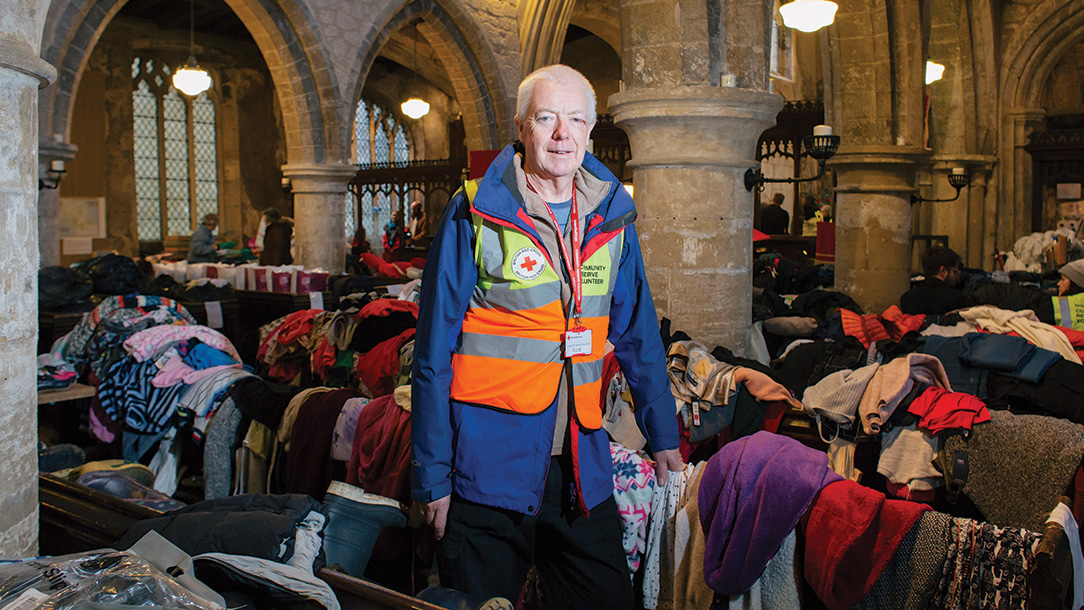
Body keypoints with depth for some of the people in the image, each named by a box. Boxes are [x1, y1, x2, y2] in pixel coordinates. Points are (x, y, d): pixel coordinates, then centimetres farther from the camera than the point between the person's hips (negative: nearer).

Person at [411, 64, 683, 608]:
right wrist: (432, 475, -7)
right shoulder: (475, 213, -6)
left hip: (583, 468, 4)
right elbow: (434, 353, -6)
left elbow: (637, 333, 13)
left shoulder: (611, 216, 6)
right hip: (489, 465, -4)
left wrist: (662, 435, 13)